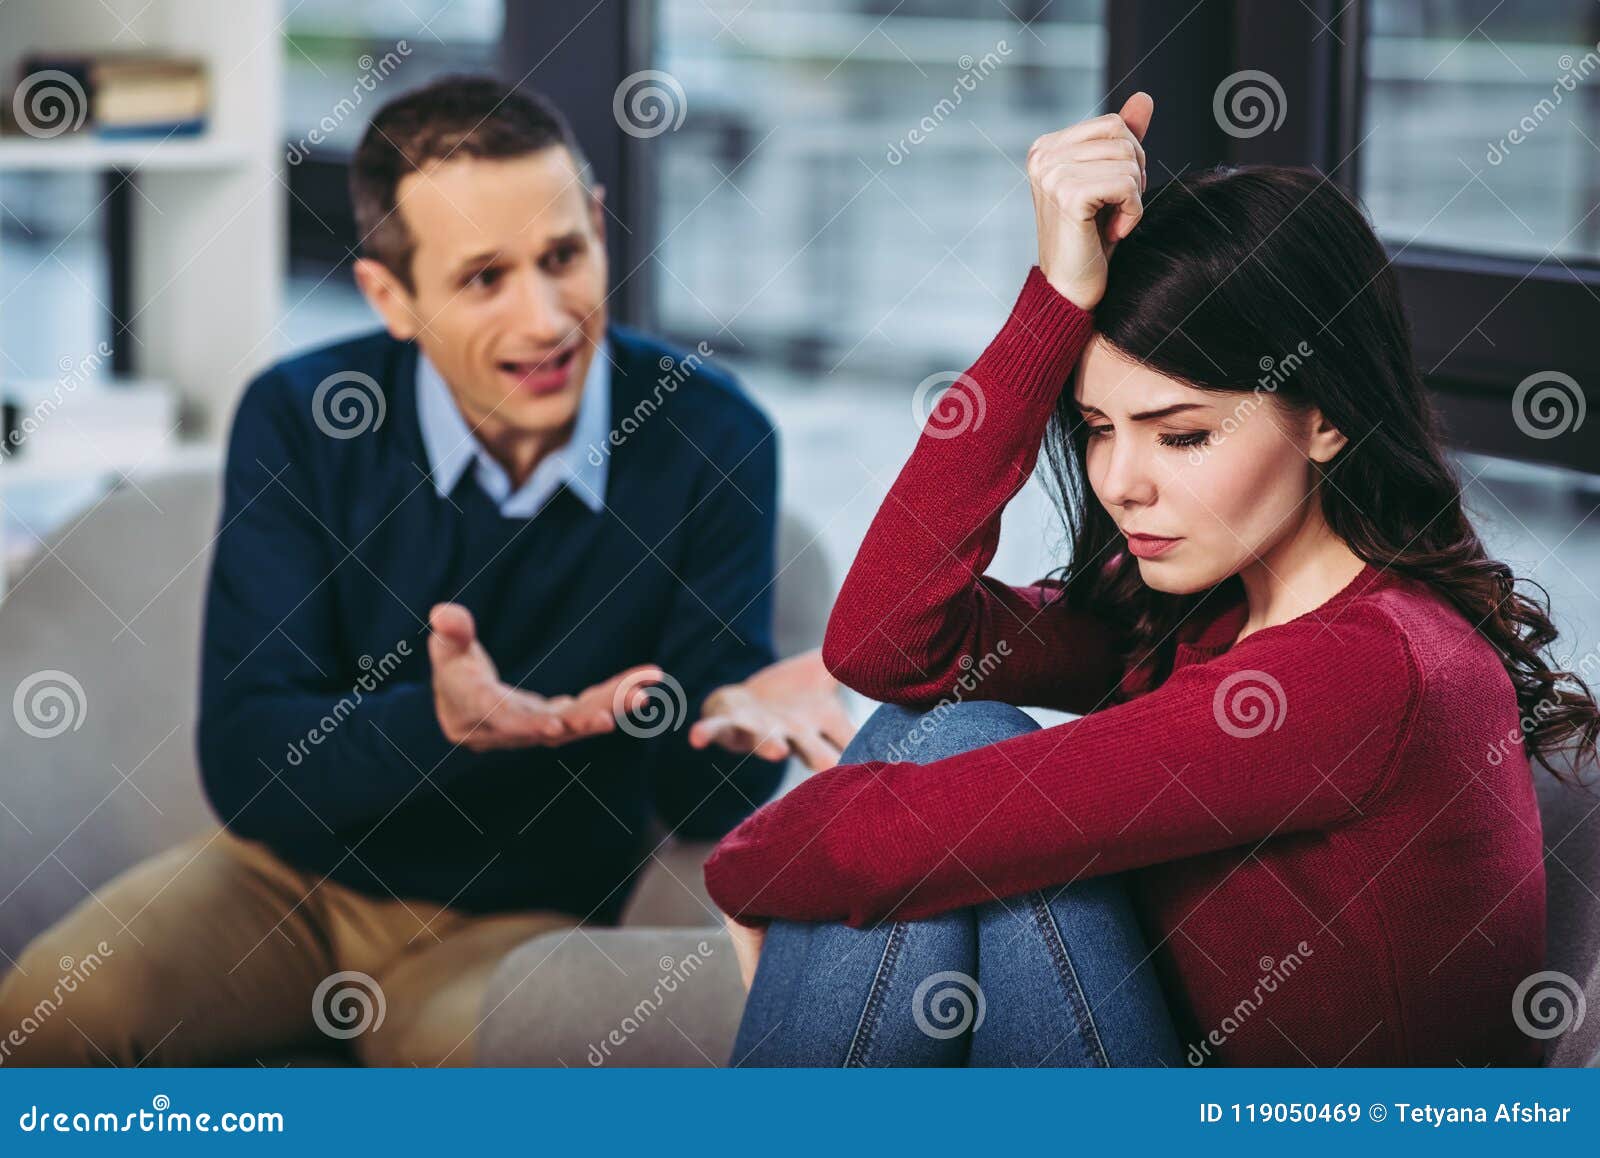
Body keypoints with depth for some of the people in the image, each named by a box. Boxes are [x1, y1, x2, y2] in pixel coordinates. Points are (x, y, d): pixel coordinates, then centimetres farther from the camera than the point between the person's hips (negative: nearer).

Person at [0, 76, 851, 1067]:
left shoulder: (711, 438, -12)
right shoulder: (298, 421, -10)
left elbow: (700, 802, -8)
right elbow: (243, 761, -16)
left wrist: (731, 721, -34)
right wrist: (440, 724, -35)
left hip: (526, 918, -2)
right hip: (291, 875, 2)